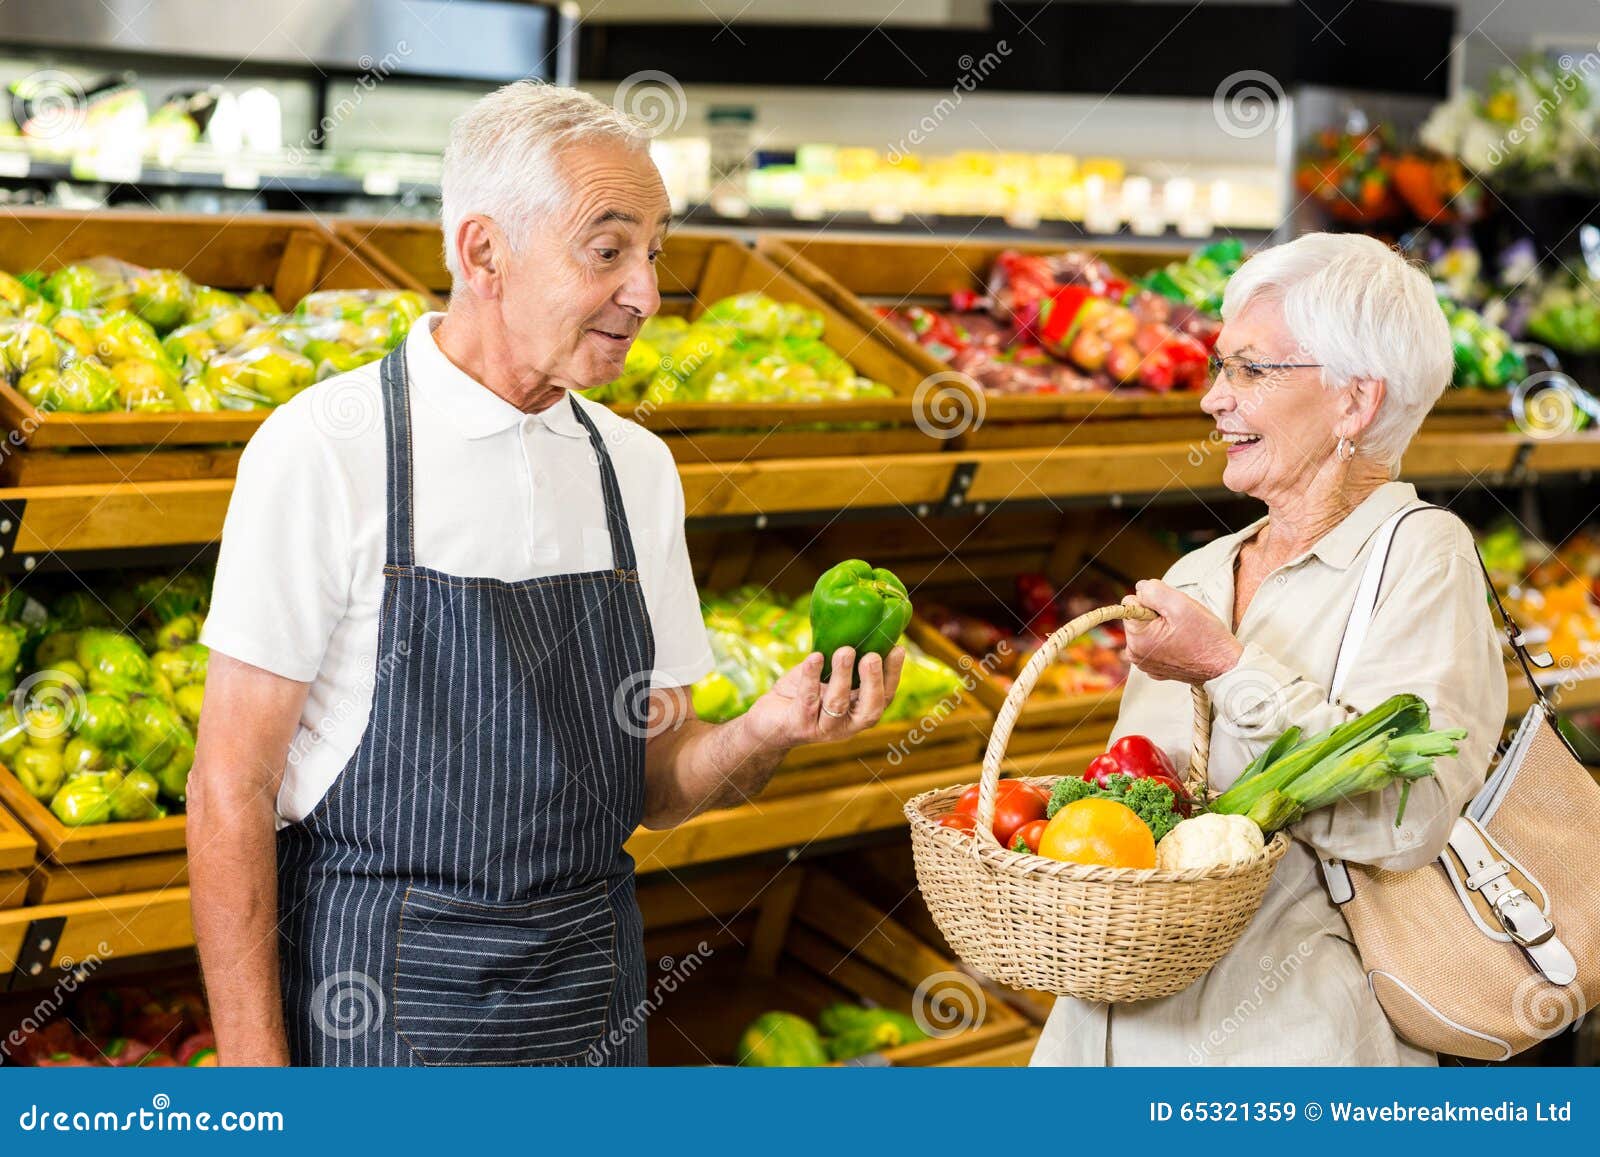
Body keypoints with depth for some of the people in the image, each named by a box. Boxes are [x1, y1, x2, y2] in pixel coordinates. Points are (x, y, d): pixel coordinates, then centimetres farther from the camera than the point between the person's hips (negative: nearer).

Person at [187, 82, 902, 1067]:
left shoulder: (639, 468, 4)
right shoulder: (322, 450, -12)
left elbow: (651, 787, 8)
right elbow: (232, 791, -11)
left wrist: (764, 735, -11)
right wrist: (253, 1066, -15)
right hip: (376, 1015, -5)